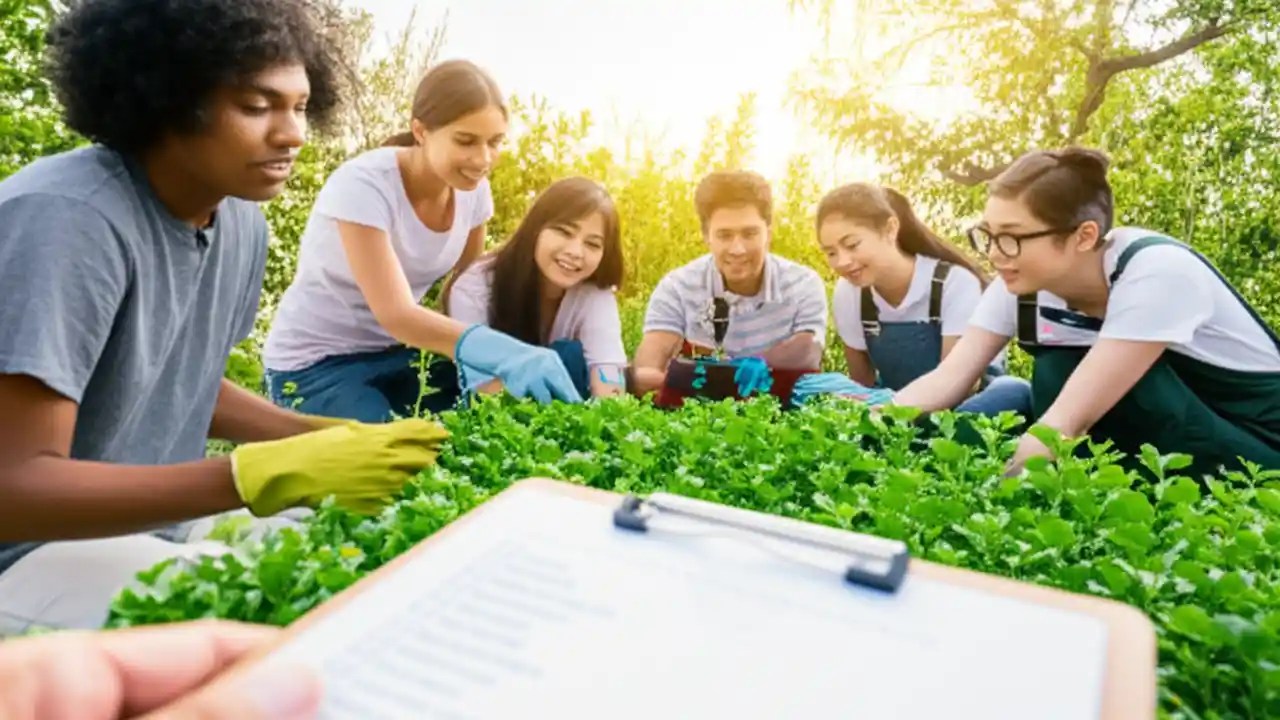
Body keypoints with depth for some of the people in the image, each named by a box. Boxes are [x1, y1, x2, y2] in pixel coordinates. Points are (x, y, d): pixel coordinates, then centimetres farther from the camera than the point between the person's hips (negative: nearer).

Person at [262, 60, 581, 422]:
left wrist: (494, 369, -19)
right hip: (316, 363, -5)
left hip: (397, 353, 6)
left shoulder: (473, 189, -9)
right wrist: (505, 355, -51)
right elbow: (396, 314, -35)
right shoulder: (364, 185, -27)